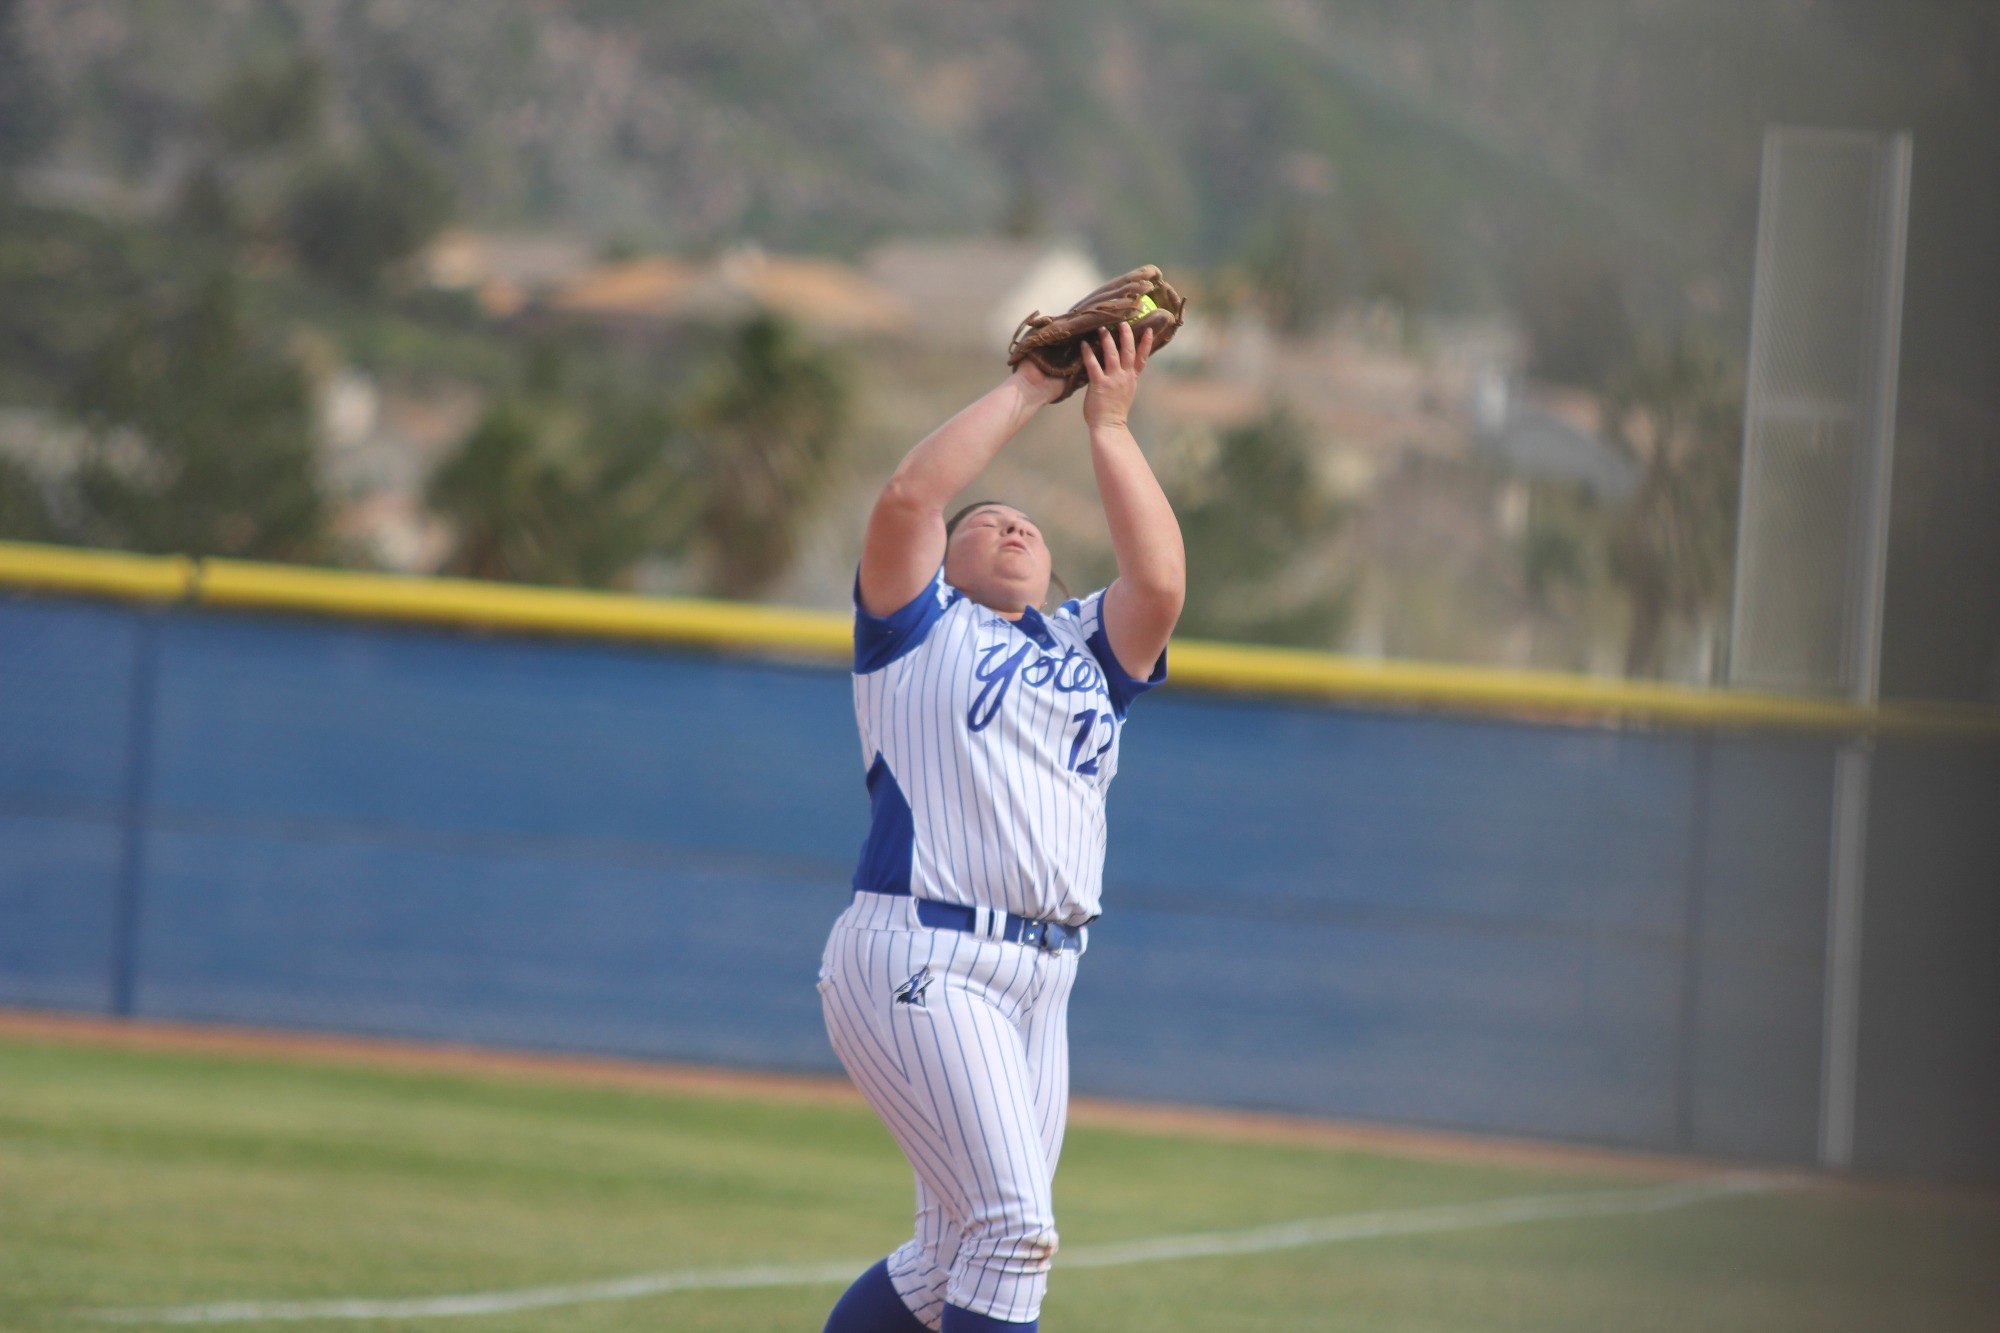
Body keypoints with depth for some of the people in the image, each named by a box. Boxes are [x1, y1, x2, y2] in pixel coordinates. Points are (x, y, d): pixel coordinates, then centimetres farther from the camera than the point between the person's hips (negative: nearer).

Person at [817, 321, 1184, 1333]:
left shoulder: (1088, 648, 23)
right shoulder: (922, 625, 11)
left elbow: (1160, 580, 4)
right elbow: (908, 497, -6)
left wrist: (1109, 425, 7)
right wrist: (1026, 393, 3)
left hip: (1039, 981, 6)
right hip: (919, 961, -6)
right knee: (1013, 1229, -18)